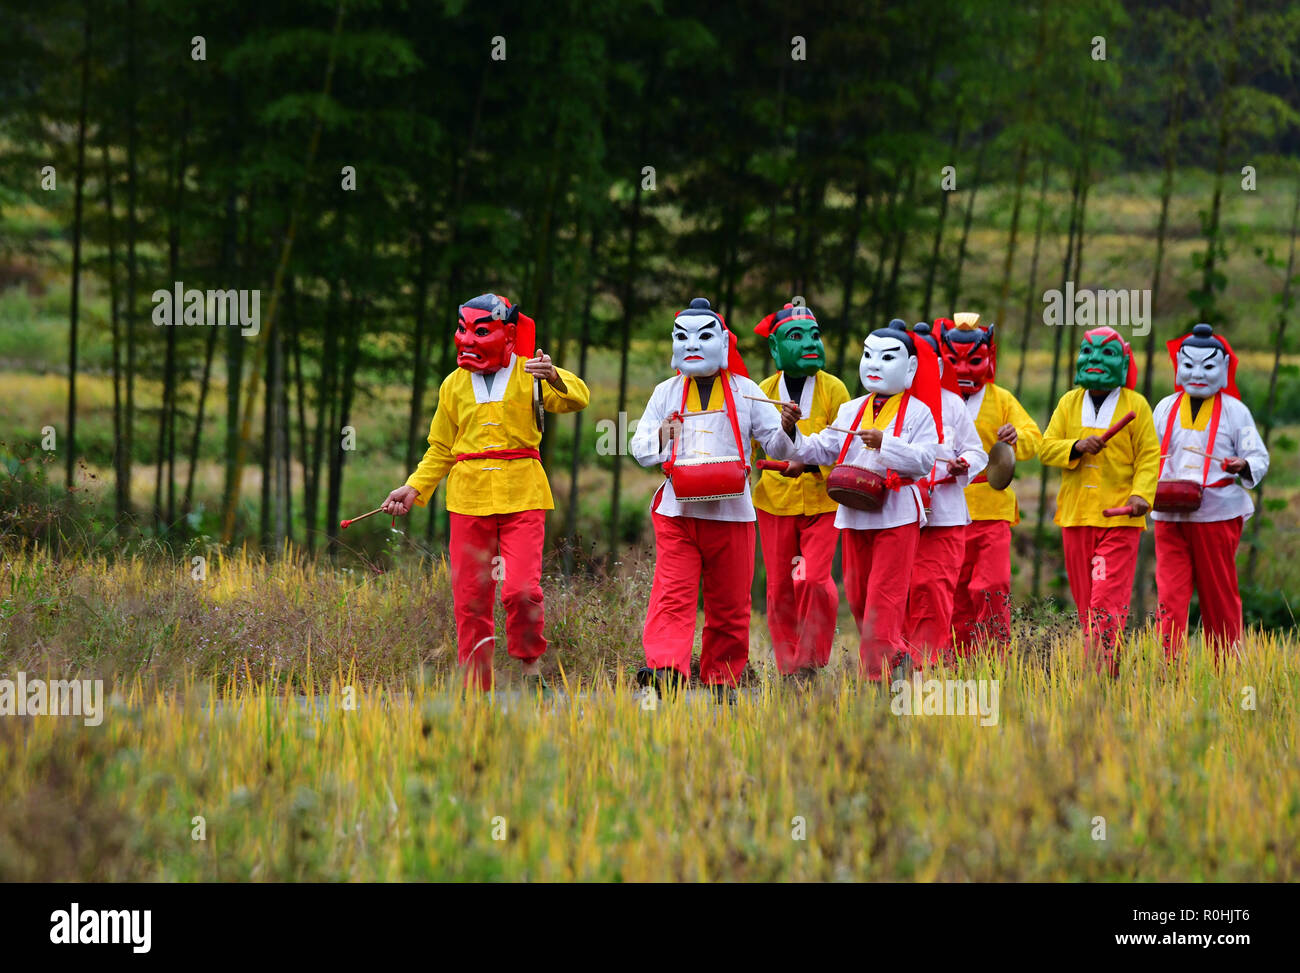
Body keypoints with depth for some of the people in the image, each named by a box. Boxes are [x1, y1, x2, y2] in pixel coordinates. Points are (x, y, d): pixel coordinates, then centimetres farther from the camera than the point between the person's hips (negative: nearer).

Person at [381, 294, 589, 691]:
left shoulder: (530, 375, 3)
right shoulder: (454, 385, 13)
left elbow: (577, 398, -14)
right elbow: (441, 450, 21)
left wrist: (554, 379, -35)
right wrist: (415, 488, 10)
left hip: (521, 498, -3)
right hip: (469, 499, 3)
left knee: (522, 590, -15)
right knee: (469, 598, 1)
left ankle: (532, 666, 7)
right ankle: (475, 686, 10)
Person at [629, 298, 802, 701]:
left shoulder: (745, 392, 9)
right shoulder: (666, 393, 13)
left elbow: (776, 448, 7)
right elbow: (640, 447, 12)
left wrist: (786, 429, -15)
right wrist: (661, 438, -10)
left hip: (731, 512, 0)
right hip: (677, 510, 0)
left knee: (729, 602, 4)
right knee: (673, 593, -16)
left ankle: (723, 680, 15)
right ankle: (666, 669, -30)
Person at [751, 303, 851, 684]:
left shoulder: (832, 390, -2)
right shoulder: (764, 392, 4)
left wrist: (807, 463, -22)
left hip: (821, 500, -2)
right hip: (775, 502, 2)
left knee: (814, 580, -15)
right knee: (780, 589, 4)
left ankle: (812, 659, 1)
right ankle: (788, 669, 15)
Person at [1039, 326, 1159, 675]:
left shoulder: (1136, 405, 2)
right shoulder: (1069, 403, 12)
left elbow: (1149, 456, 0)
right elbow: (1046, 447, 7)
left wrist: (1141, 494, -16)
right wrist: (1076, 447, -13)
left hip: (1119, 516, -4)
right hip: (1075, 513, 4)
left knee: (1108, 597, -13)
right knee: (1084, 599, 7)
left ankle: (1105, 670, -18)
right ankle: (1094, 667, 15)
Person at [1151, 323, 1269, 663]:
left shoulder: (1234, 411, 4)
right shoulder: (1166, 408, 13)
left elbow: (1259, 458, 4)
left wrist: (1244, 466, -19)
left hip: (1217, 515, -2)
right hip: (1170, 516, 2)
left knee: (1219, 597, 4)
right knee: (1170, 596, -8)